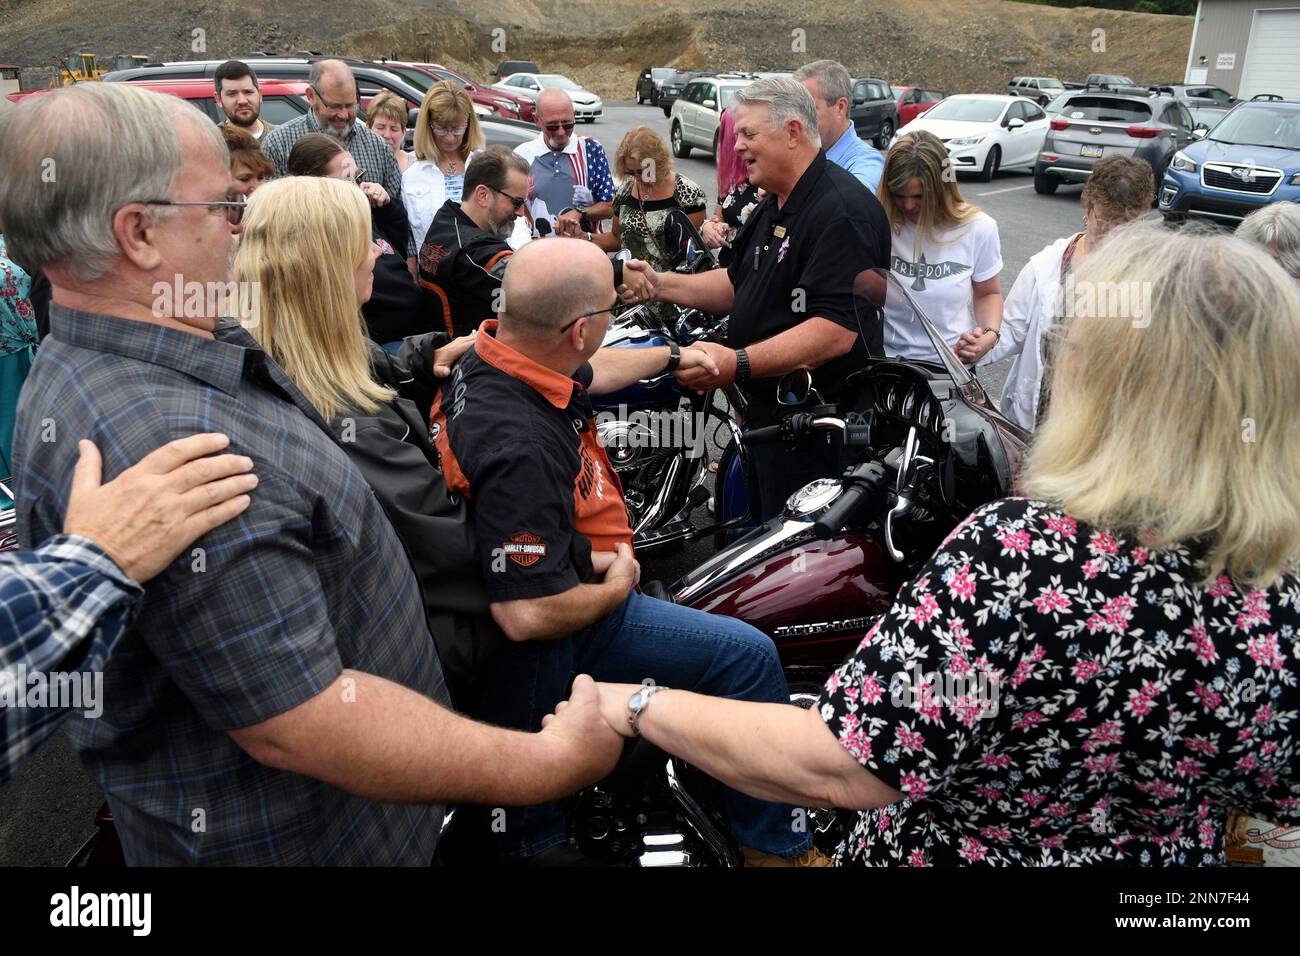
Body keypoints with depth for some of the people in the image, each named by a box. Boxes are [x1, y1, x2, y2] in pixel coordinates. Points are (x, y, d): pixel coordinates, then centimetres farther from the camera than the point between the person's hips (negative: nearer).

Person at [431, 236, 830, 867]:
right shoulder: (519, 449, -36)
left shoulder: (491, 357, -6)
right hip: (561, 617, -10)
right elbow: (527, 615, -37)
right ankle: (777, 847, 7)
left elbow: (587, 373, 17)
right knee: (749, 656, -9)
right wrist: (615, 588, -18)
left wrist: (672, 357, 32)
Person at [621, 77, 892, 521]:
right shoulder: (772, 209, 15)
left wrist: (738, 363, -36)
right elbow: (740, 284, 23)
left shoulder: (841, 210, -20)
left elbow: (837, 330, -30)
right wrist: (661, 284, 8)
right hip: (766, 412, 10)